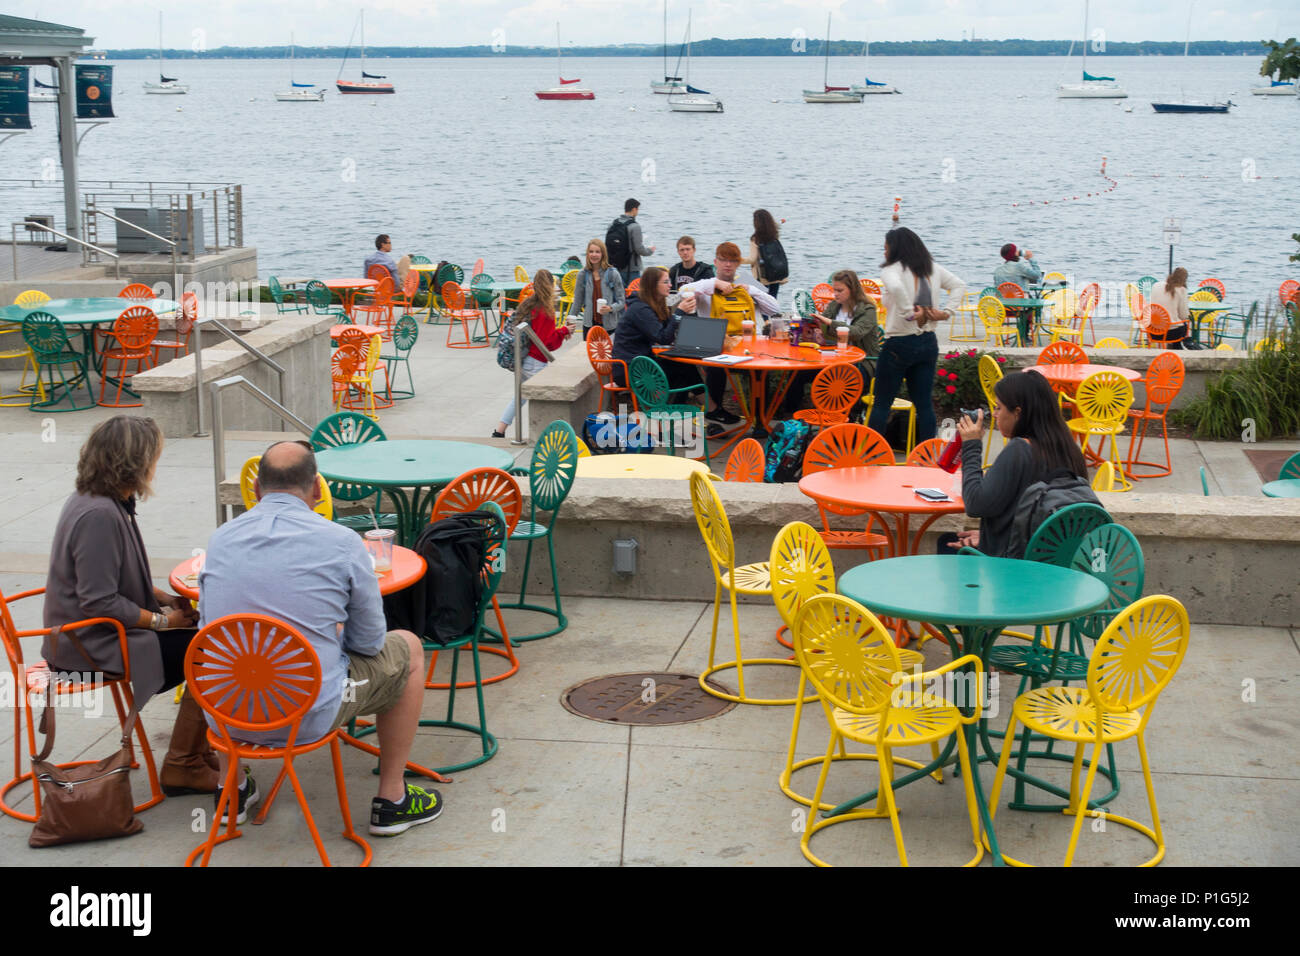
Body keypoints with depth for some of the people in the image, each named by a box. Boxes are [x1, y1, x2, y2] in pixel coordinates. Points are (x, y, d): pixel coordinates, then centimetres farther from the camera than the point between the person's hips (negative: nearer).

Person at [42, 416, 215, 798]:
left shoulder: (100, 503, 8)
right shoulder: (98, 515, -25)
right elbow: (100, 602, -26)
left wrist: (165, 598, 9)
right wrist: (161, 620, -15)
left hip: (92, 634, 10)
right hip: (93, 648, -10)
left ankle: (198, 752, 12)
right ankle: (183, 766, -2)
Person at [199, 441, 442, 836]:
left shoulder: (220, 539, 1)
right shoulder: (342, 543, -11)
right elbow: (369, 642, -2)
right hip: (310, 717, -4)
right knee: (408, 649, 21)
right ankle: (392, 799, 25)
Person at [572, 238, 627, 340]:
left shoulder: (613, 274, -3)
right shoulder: (583, 275, 5)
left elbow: (621, 301, -1)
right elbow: (578, 301, 13)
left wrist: (610, 308, -21)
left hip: (609, 324, -2)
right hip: (589, 324, 2)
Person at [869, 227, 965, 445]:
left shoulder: (892, 270, -13)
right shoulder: (932, 269, 8)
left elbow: (895, 287, -34)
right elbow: (959, 285, 17)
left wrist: (909, 313, -23)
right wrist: (946, 311, 7)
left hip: (899, 344, -6)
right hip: (928, 343, 6)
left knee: (881, 403, 4)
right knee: (924, 403, 10)